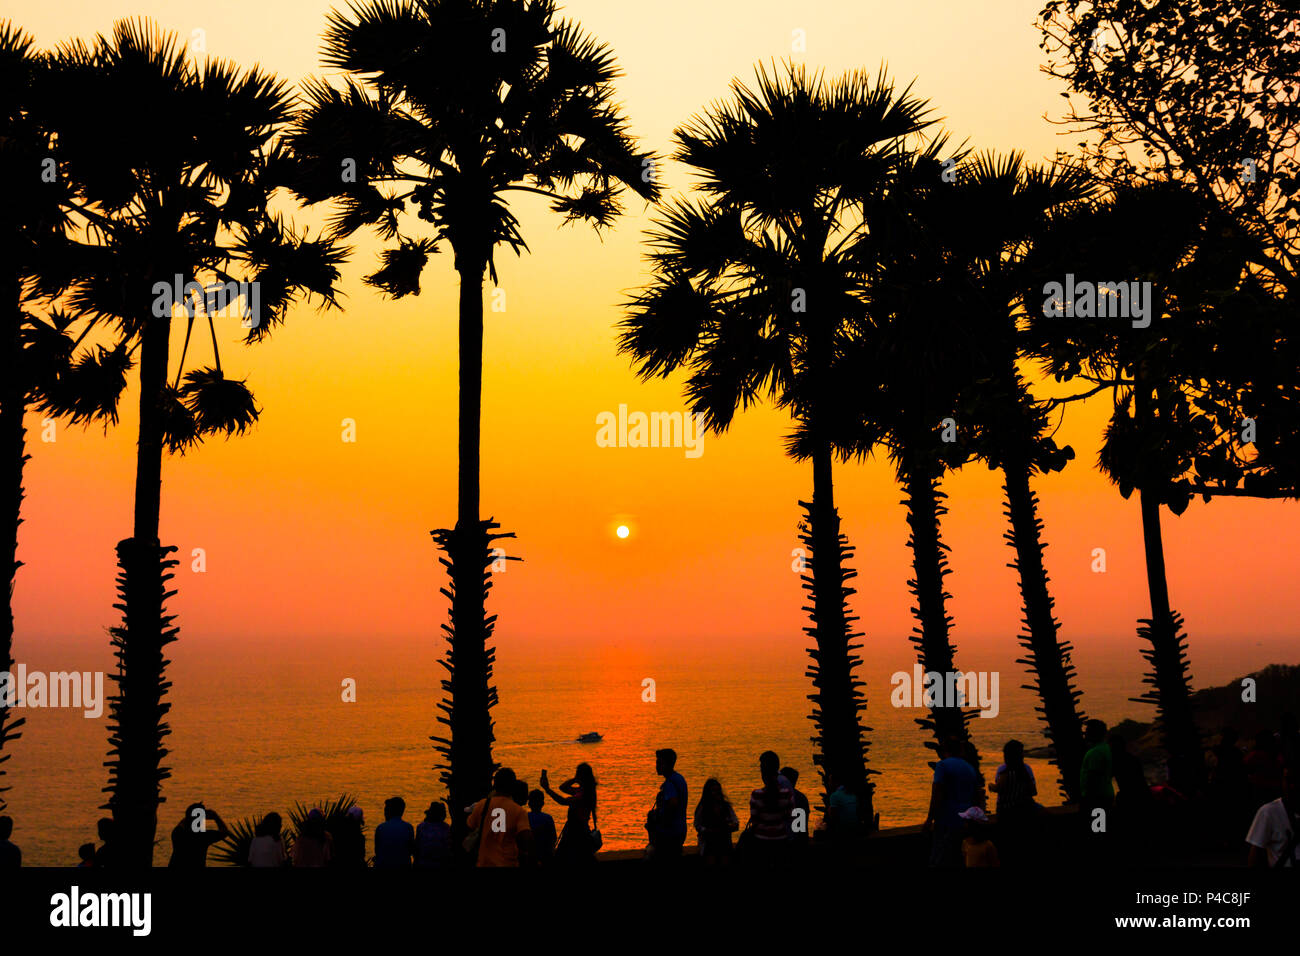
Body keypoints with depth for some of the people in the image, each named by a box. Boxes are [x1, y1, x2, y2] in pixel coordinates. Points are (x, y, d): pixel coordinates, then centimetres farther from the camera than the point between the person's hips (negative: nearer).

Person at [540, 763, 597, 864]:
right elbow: (563, 788, 19)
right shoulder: (581, 790, 8)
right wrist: (574, 779, 3)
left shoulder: (584, 794, -22)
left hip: (578, 833, -10)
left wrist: (547, 789, -38)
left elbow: (564, 801, -34)